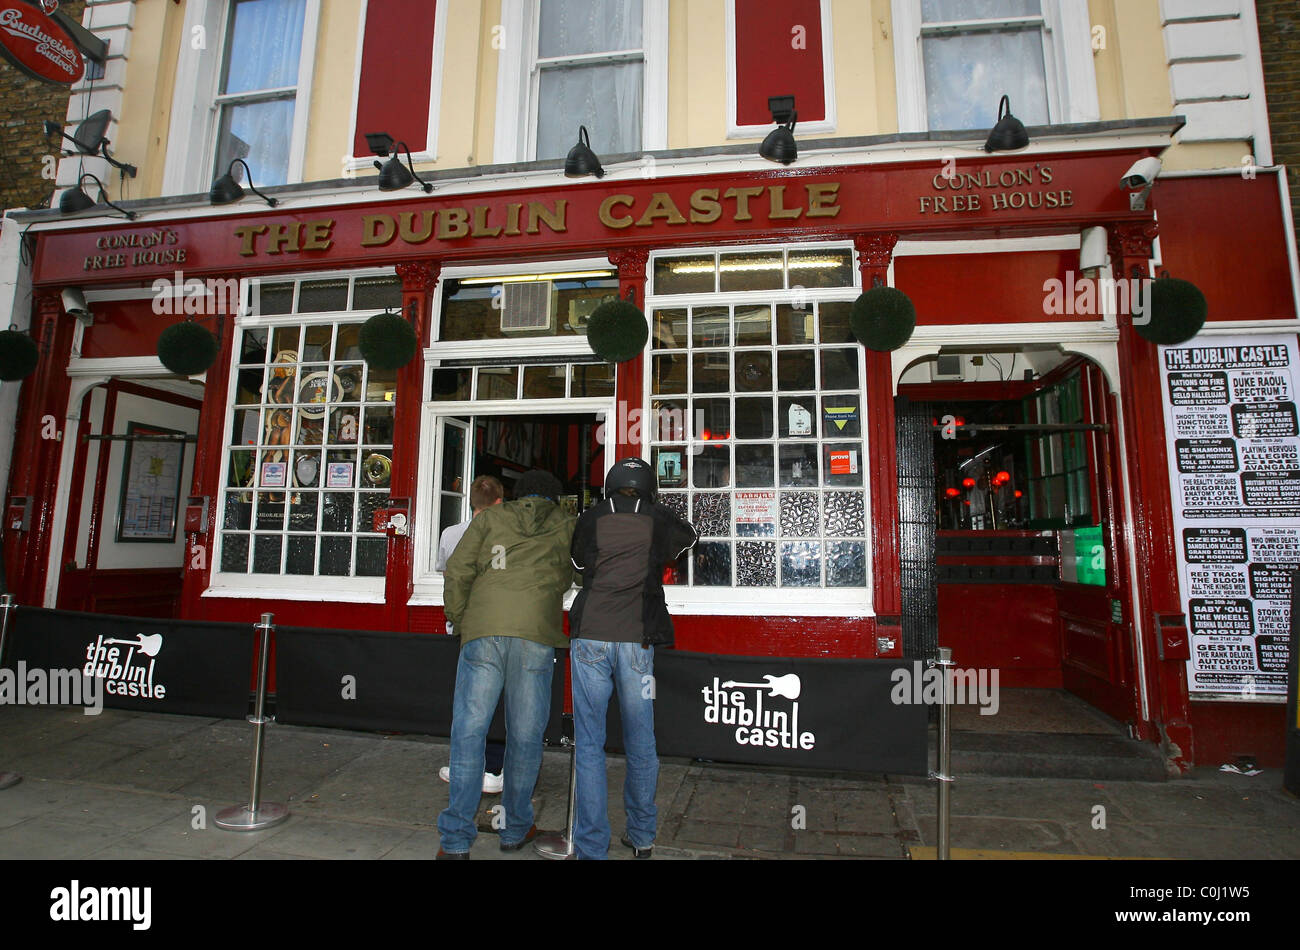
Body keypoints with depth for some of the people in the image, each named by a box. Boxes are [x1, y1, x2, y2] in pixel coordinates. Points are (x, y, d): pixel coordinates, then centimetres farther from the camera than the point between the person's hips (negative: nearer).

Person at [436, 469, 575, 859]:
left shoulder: (490, 518, 16)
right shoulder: (566, 527, 17)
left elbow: (458, 570, 8)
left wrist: (458, 620, 16)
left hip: (482, 633, 0)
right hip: (536, 636, 0)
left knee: (469, 731, 5)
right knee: (524, 735, 10)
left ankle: (456, 839, 7)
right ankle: (515, 829, 23)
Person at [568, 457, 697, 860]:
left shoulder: (591, 517, 5)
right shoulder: (658, 519, 5)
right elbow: (688, 539, 26)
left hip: (591, 636, 0)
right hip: (638, 638, 1)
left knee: (589, 744, 6)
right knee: (640, 742, 13)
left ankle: (591, 847, 10)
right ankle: (642, 837, 27)